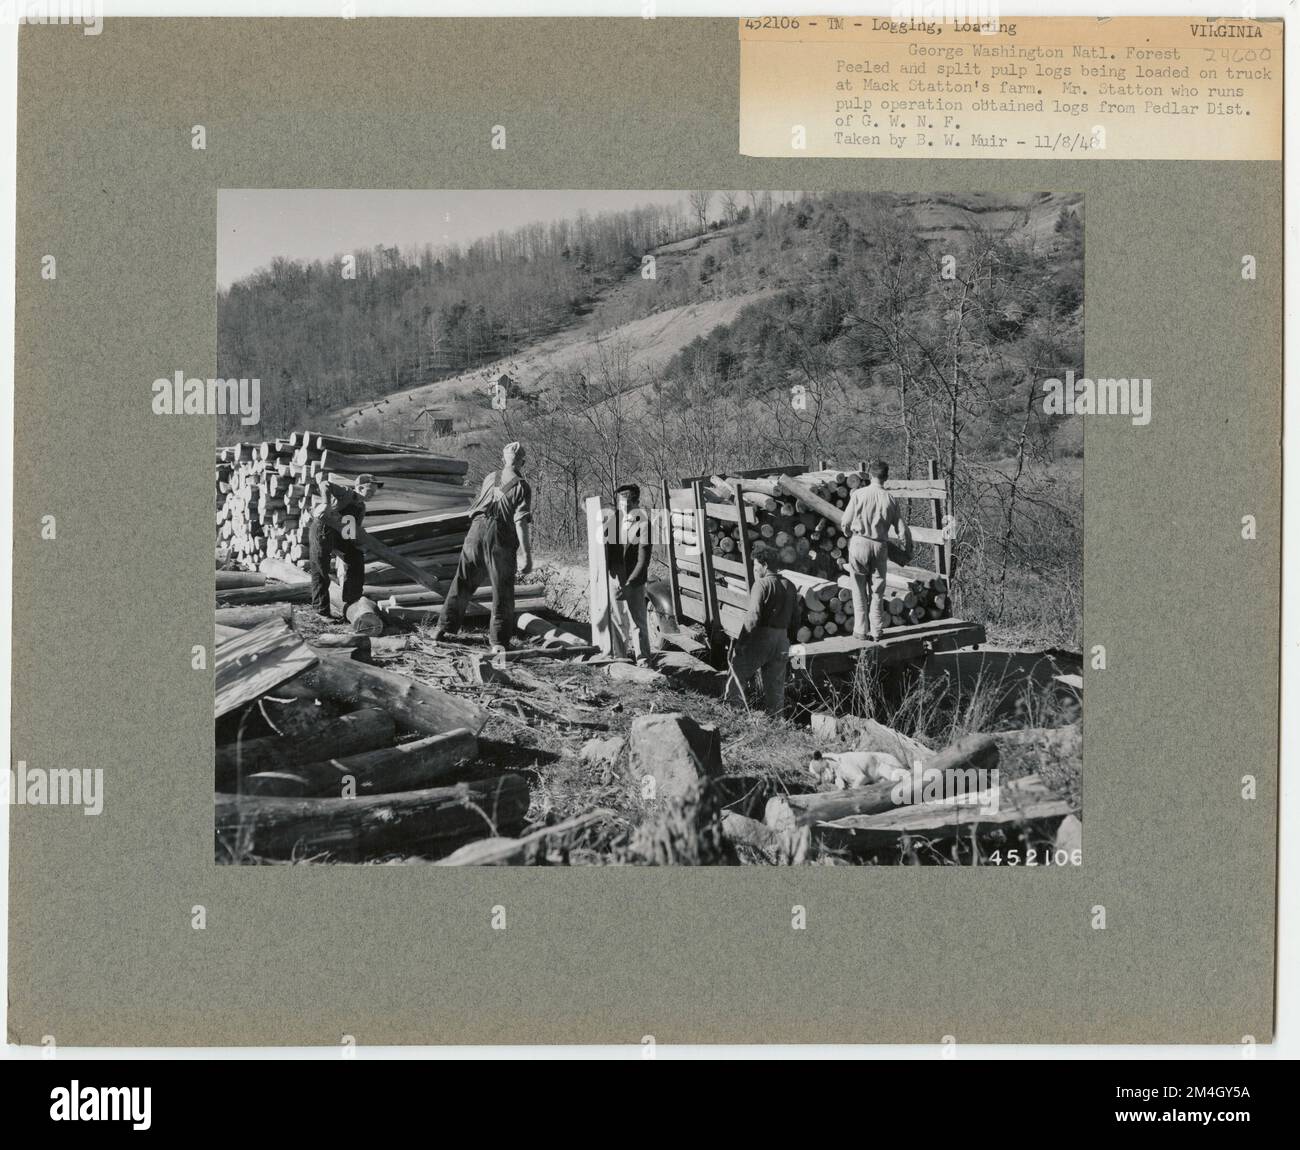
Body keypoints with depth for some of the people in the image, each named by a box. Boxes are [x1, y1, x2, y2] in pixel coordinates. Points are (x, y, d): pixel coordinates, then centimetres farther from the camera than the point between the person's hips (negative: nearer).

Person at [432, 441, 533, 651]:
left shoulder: (490, 478, 13)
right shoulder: (521, 486, -1)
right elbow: (522, 522, -10)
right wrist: (526, 555, -12)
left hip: (477, 529, 4)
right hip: (501, 537, -4)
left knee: (462, 582, 15)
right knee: (502, 590, 3)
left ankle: (444, 626, 19)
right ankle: (499, 640, 2)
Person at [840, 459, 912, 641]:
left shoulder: (858, 494, -6)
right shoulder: (890, 500, 0)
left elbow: (845, 522, -2)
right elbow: (902, 529, 2)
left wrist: (849, 534, 22)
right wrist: (907, 551, 18)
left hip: (859, 543, -2)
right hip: (880, 546, 2)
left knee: (859, 591, 8)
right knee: (877, 592, 12)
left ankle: (860, 631, 7)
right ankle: (876, 633, 13)